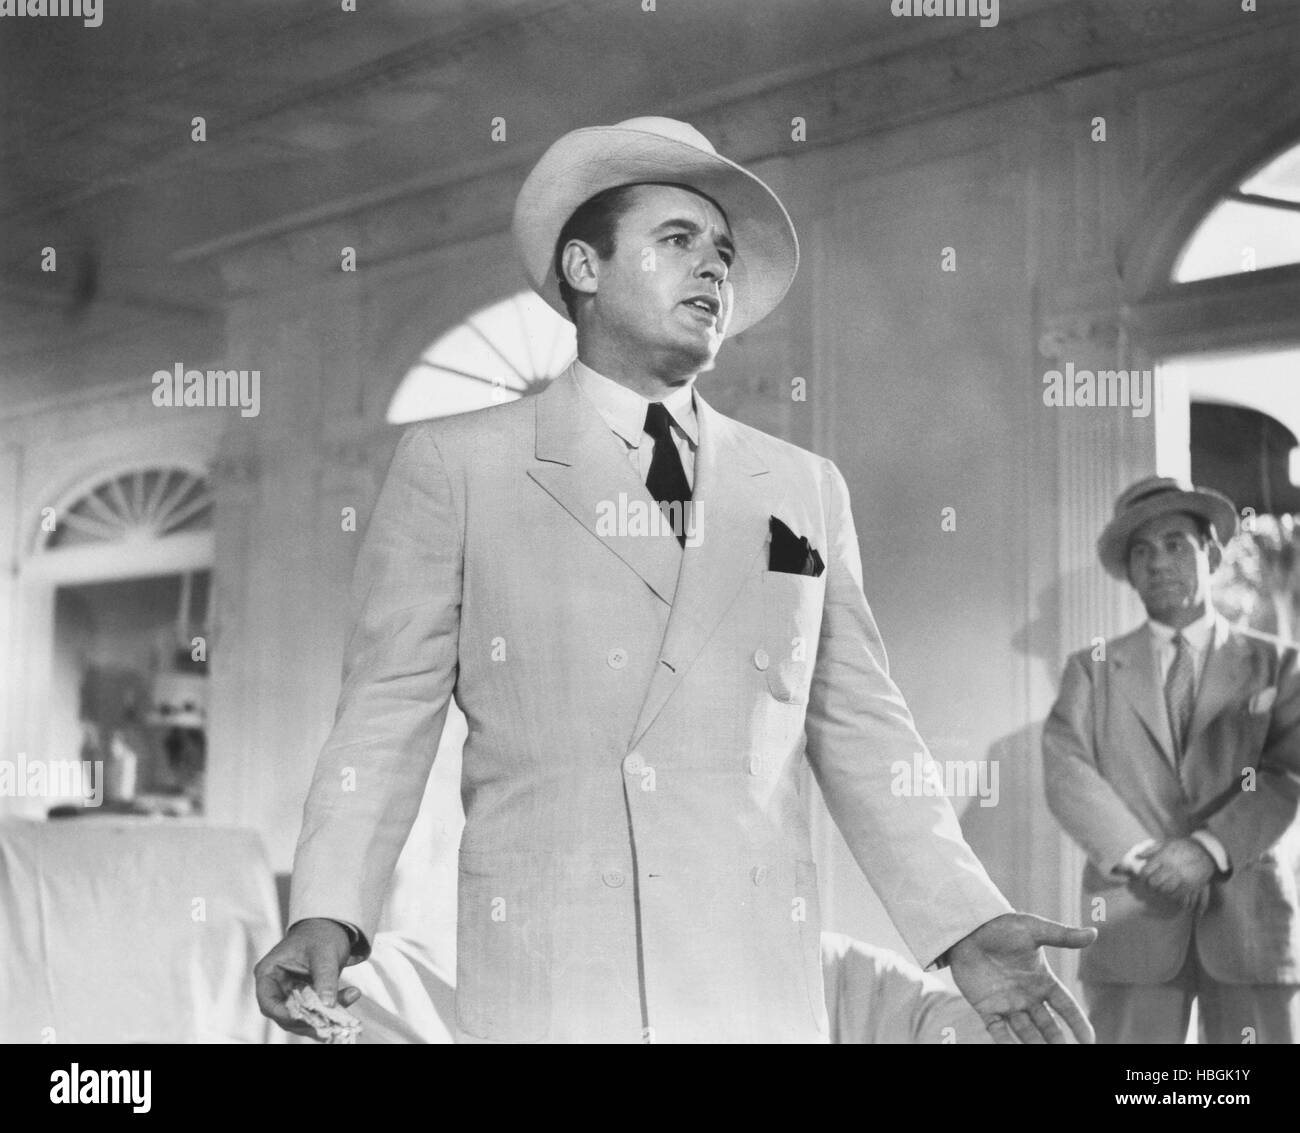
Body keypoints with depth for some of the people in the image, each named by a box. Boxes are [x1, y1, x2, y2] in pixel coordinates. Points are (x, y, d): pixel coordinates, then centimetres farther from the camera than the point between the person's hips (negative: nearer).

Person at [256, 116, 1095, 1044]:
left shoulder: (808, 491, 13)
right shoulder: (454, 466, 5)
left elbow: (862, 732, 12)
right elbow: (389, 713, 2)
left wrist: (965, 924, 1)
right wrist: (328, 914, -11)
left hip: (759, 982, 3)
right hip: (541, 987, -2)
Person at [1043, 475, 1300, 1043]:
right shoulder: (1092, 670, 15)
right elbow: (1067, 773, 2)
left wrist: (1209, 850, -14)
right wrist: (1139, 859, -12)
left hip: (1254, 919, 0)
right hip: (1132, 917, 0)